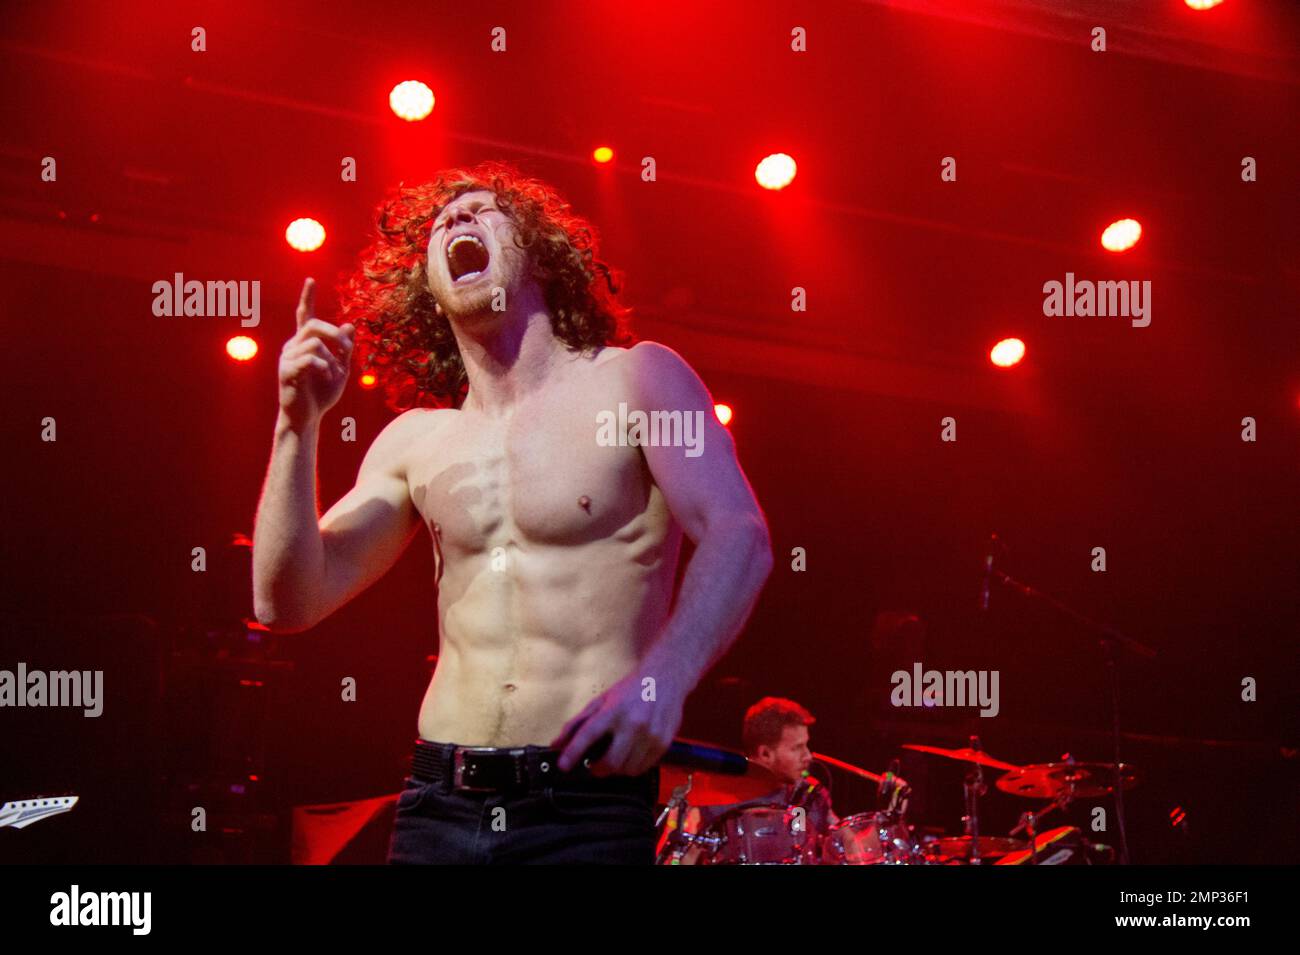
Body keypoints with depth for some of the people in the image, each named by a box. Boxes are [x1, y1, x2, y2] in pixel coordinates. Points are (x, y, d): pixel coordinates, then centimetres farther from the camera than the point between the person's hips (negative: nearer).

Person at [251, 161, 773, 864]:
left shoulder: (635, 379, 0)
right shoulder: (415, 441, 11)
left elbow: (739, 536, -12)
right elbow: (288, 602, 8)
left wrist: (663, 678, -28)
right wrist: (298, 425, -3)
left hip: (588, 804, -3)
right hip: (438, 805, 4)